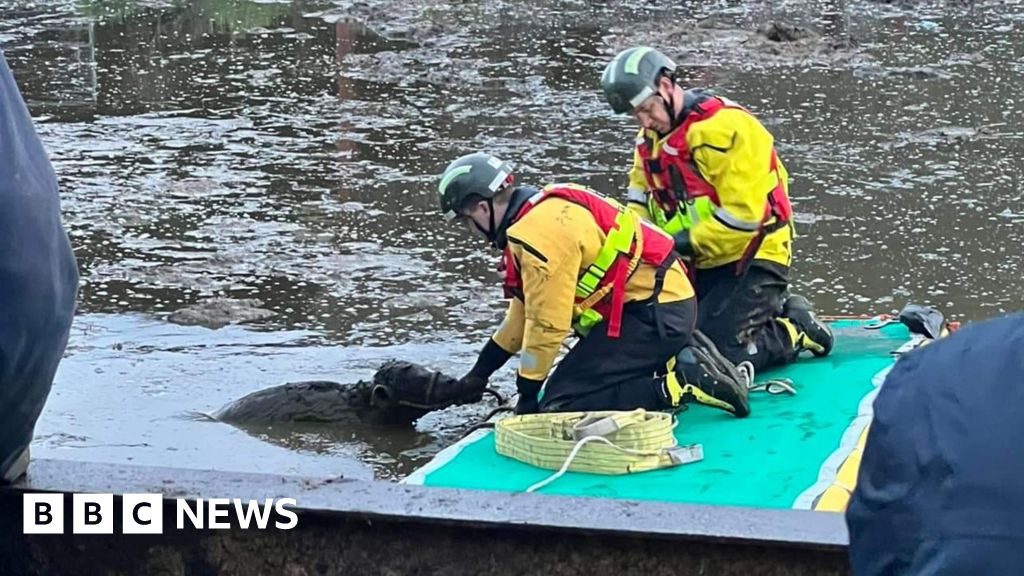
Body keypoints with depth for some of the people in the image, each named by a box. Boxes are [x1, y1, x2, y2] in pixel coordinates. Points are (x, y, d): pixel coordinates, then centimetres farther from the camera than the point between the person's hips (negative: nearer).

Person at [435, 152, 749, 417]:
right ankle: (682, 366, 10)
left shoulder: (542, 233, -19)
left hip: (653, 315, -10)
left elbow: (548, 323, -17)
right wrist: (481, 371, 29)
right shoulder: (542, 212, 14)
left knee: (559, 406, -14)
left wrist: (528, 397, -5)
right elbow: (524, 310, 23)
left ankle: (680, 386, -16)